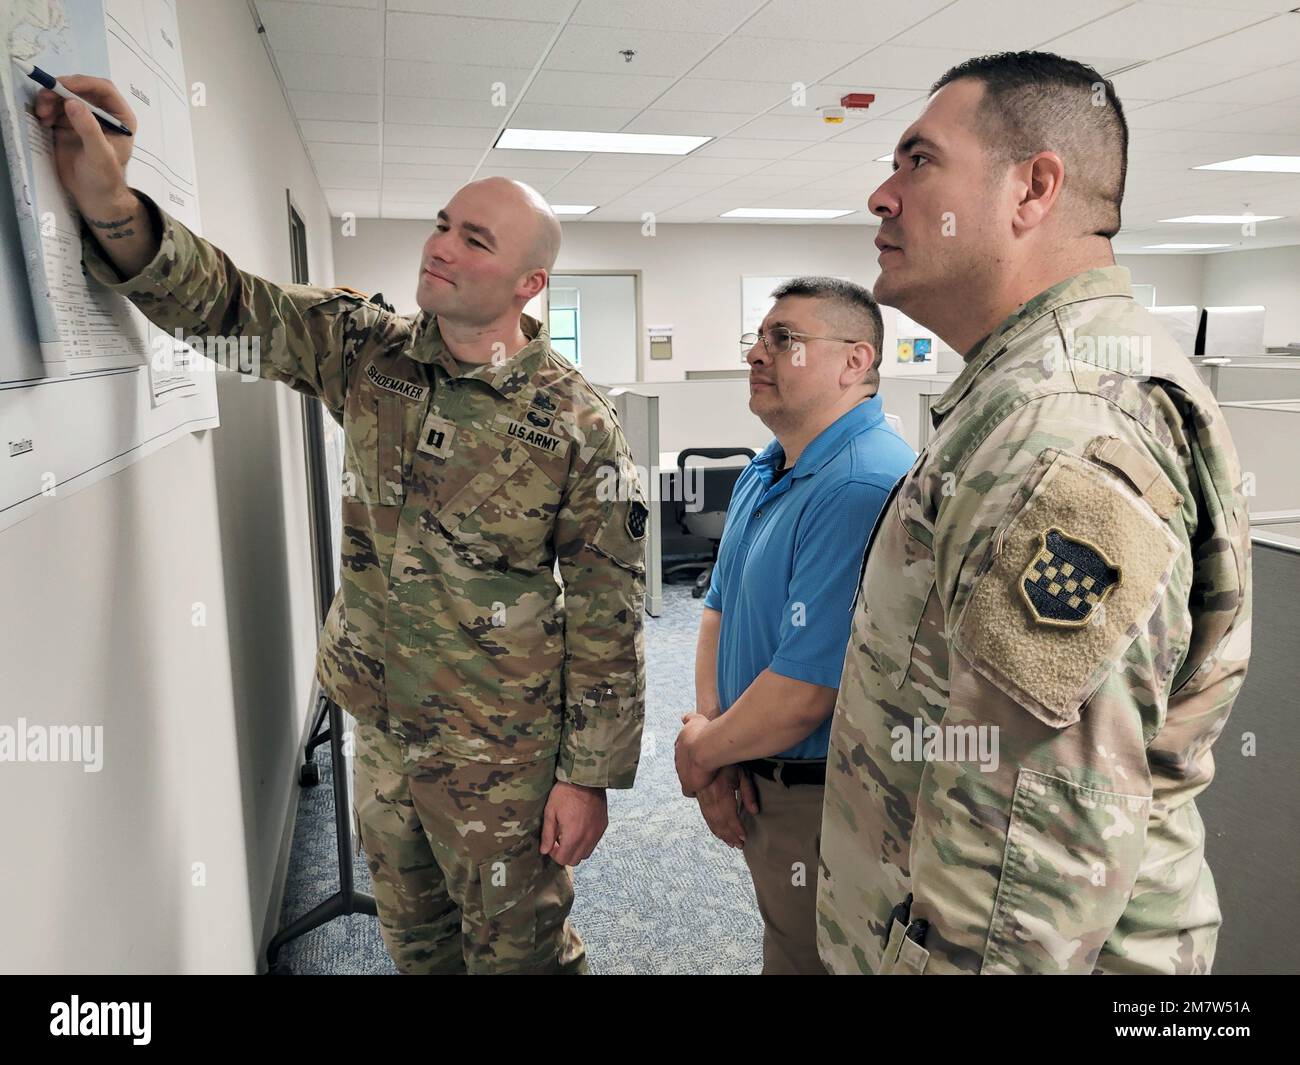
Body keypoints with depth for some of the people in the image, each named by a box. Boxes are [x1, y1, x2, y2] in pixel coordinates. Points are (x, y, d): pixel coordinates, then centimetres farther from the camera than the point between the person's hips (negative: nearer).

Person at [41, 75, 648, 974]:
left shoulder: (577, 427, -18)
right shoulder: (368, 353, -3)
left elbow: (608, 618, -15)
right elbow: (225, 299, -3)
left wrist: (589, 775, -12)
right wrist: (114, 209, -24)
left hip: (500, 750, -5)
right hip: (380, 723, 6)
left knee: (517, 950, 15)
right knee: (414, 939, 26)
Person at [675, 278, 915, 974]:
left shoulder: (863, 488, -28)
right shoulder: (765, 472, 6)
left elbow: (802, 695, -30)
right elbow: (719, 605, 10)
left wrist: (701, 751, -13)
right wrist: (711, 724, -5)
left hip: (823, 807, -9)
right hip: (760, 787, 9)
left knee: (806, 957, 13)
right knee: (782, 940, 28)